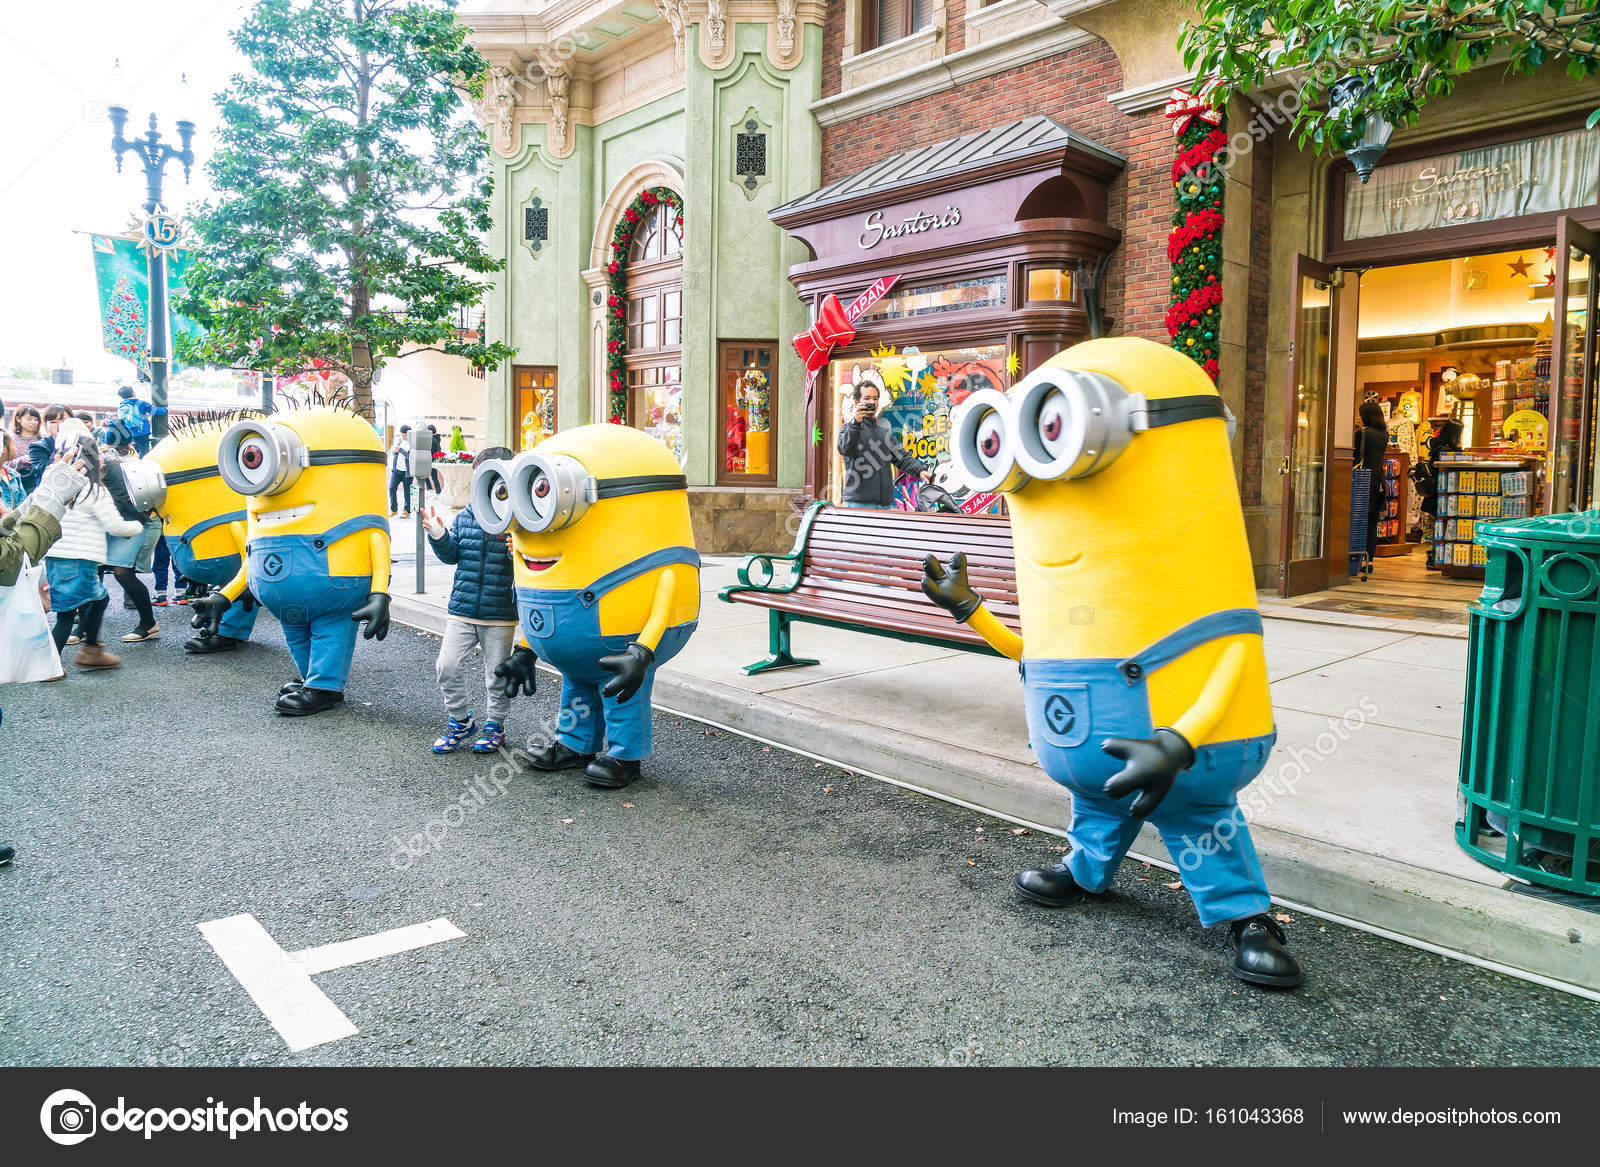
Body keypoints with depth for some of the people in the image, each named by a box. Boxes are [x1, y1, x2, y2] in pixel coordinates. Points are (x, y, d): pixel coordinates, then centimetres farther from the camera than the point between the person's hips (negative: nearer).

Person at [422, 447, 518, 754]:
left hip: (500, 615, -4)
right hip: (462, 611, 4)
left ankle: (495, 725, 30)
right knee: (447, 666, 0)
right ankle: (460, 720, 21)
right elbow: (451, 555, 12)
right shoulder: (464, 517, 6)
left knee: (497, 675, 9)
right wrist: (438, 536, -5)